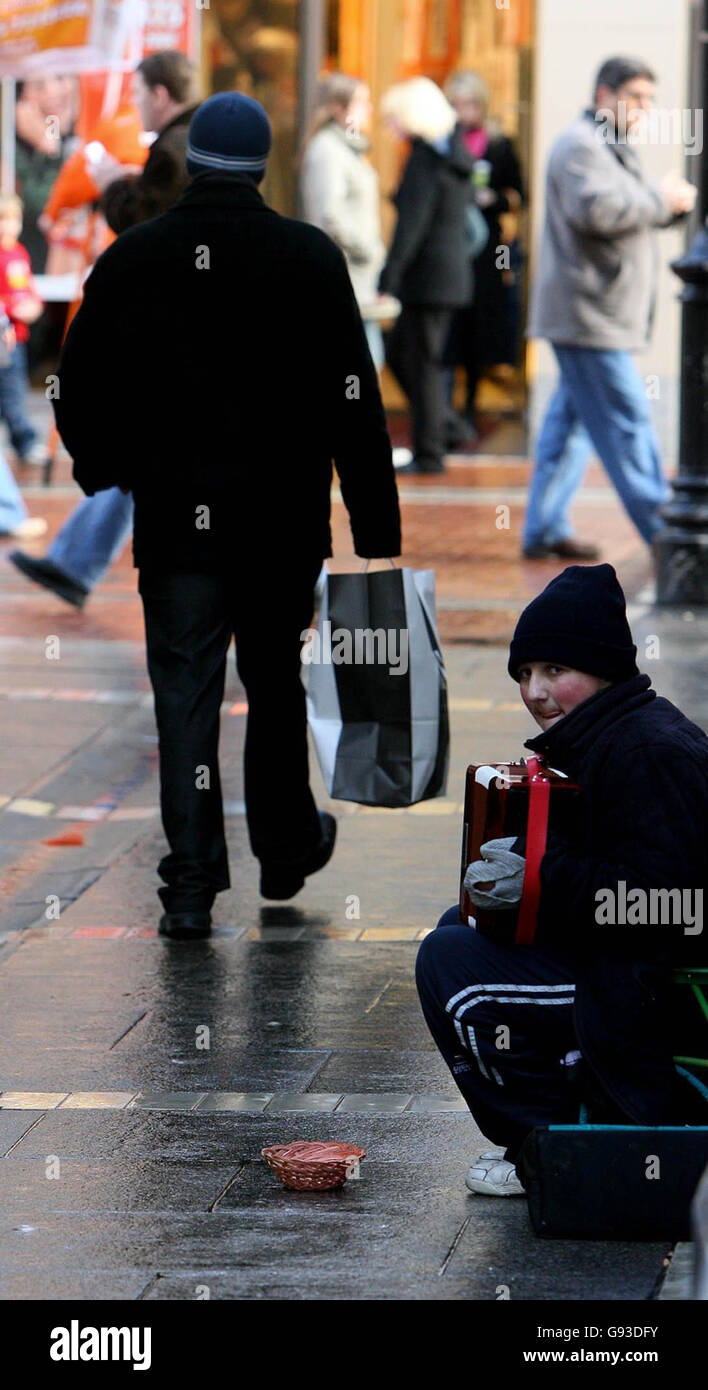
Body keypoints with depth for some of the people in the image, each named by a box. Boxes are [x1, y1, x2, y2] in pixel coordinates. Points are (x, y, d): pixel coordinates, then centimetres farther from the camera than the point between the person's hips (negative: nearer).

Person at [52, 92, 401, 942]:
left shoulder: (132, 259, -2)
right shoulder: (311, 258, -6)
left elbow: (78, 391, 4)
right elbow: (355, 402, -7)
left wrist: (103, 473, 22)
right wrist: (377, 531, -4)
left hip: (173, 520, 0)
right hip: (284, 520, 0)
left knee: (184, 693, 2)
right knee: (275, 684, 17)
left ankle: (191, 885, -5)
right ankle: (285, 850, 32)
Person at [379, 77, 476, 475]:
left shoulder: (425, 159, -16)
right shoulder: (457, 154, 11)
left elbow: (411, 226, -21)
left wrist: (387, 282, -20)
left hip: (427, 274, -9)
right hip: (455, 268, 9)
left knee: (421, 362, -1)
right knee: (399, 352, 18)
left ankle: (429, 453, 3)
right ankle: (448, 426, 15)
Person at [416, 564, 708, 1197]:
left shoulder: (648, 756, -21)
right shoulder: (621, 734, 13)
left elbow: (654, 896, -29)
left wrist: (543, 877, -24)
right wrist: (511, 873, 9)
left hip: (655, 997, -12)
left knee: (450, 963, -14)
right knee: (461, 926, 21)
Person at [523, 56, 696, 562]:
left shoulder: (612, 150, 23)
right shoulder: (580, 146, -12)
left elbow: (630, 213, 28)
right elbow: (596, 208, -28)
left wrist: (674, 205, 8)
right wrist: (660, 200, -19)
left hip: (597, 317, 11)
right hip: (589, 315, -11)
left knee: (571, 419, 11)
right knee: (627, 421, -10)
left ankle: (545, 529, 14)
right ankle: (663, 531, -10)